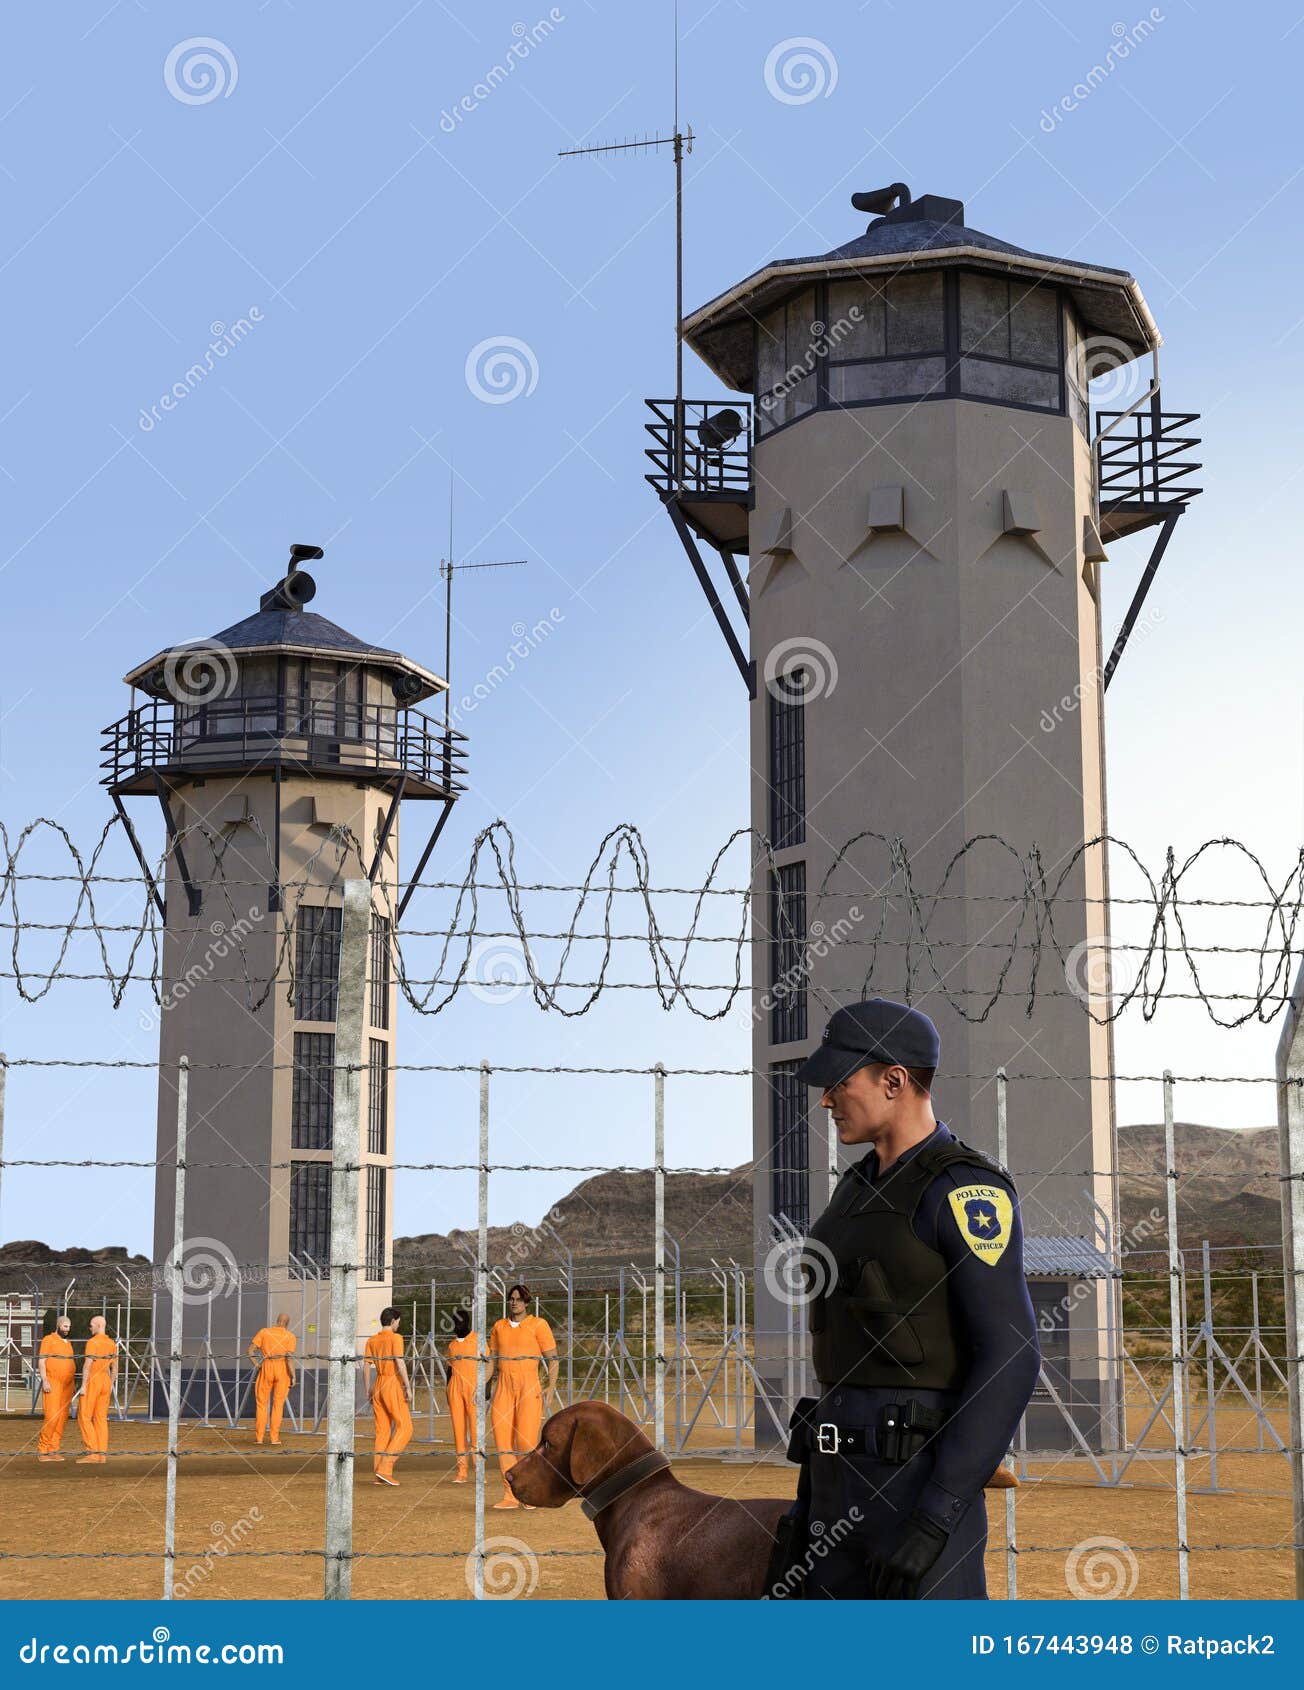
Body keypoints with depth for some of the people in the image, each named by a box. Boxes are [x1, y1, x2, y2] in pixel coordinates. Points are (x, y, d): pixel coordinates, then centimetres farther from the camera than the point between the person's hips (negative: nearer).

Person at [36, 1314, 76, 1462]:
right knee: (51, 1416, -14)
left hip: (67, 1385, 7)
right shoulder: (48, 1340, -2)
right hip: (52, 1383, -7)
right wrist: (45, 1380, -17)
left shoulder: (68, 1343, 18)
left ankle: (53, 1450, 4)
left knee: (62, 1418, 2)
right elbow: (41, 1361, -8)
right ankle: (42, 1450, -6)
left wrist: (73, 1384, 18)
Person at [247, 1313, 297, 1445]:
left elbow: (250, 1350, -5)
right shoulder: (291, 1337, -3)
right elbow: (289, 1358, -14)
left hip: (266, 1369, 1)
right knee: (278, 1404, 6)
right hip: (283, 1370, -1)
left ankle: (259, 1437, 12)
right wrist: (293, 1377, -10)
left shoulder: (264, 1332, 2)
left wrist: (257, 1366, 3)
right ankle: (274, 1438, 0)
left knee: (261, 1403, 12)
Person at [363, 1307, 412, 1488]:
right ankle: (384, 1469, -11)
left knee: (382, 1431, 10)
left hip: (378, 1385, 7)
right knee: (404, 1428, -1)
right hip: (394, 1385, -7)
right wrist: (408, 1387, -15)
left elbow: (366, 1366, 9)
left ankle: (379, 1475, 8)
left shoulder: (372, 1340, 10)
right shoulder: (395, 1338, -9)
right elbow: (400, 1363, -17)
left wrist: (367, 1390, 16)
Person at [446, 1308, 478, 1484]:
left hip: (474, 1387, -5)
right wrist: (448, 1396, 15)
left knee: (475, 1427, -10)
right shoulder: (452, 1343, 15)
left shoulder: (478, 1339, -1)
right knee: (458, 1428, 1)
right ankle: (461, 1473, 1)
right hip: (455, 1387, 5)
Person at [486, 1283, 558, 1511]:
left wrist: (552, 1385, -14)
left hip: (529, 1388, -4)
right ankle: (510, 1496, 2)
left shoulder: (538, 1325, 0)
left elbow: (552, 1358, -2)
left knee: (526, 1443, -10)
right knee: (503, 1442, -3)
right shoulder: (499, 1326, 14)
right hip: (503, 1387, 5)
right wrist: (483, 1385, 10)